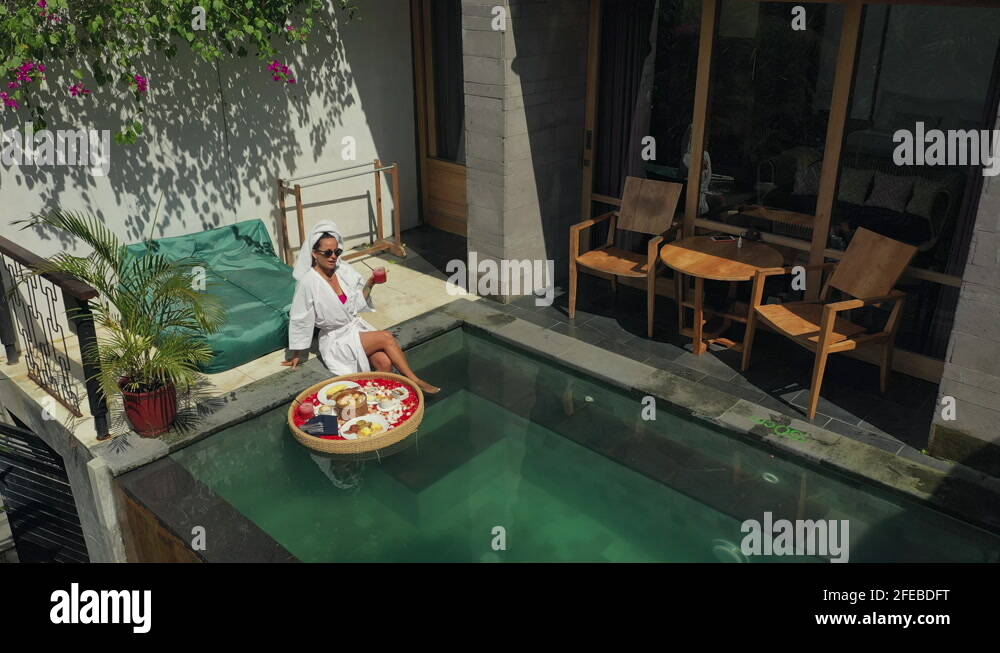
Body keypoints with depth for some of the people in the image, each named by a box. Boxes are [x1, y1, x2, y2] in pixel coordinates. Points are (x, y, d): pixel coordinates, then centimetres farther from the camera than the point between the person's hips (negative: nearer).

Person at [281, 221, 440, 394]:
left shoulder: (344, 270, -3)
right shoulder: (308, 282, -18)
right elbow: (300, 320, -9)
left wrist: (369, 285, -8)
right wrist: (296, 355, -1)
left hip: (357, 326, 5)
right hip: (337, 340, -5)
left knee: (384, 362, -22)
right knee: (387, 338, -22)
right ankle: (415, 382, -11)